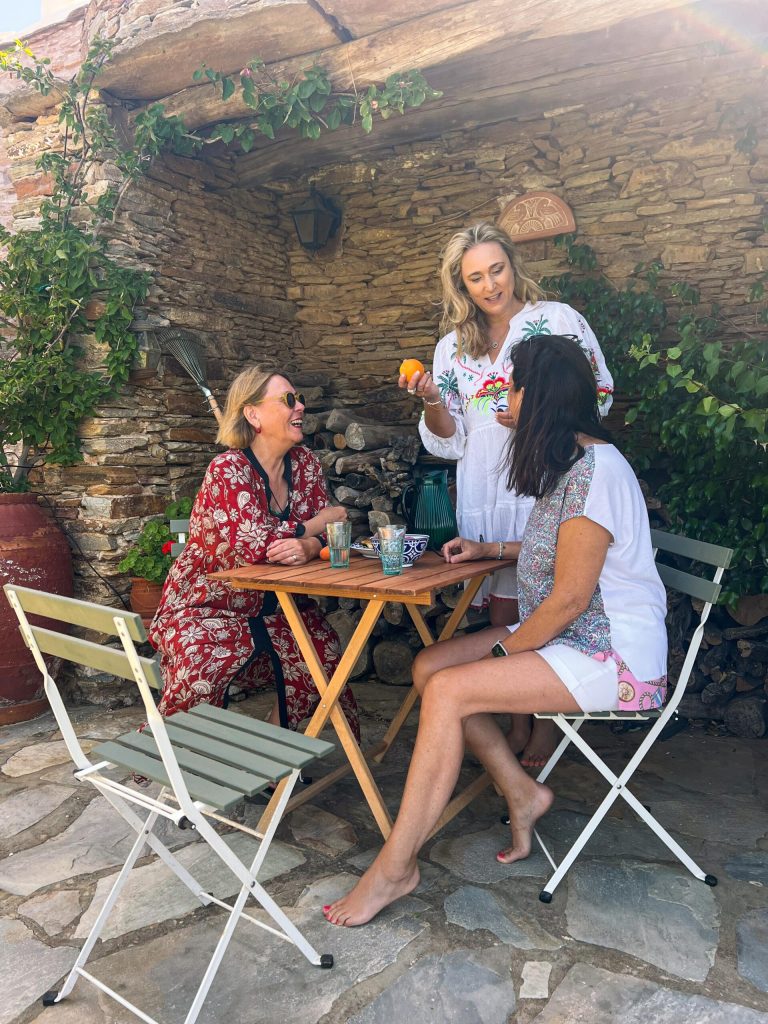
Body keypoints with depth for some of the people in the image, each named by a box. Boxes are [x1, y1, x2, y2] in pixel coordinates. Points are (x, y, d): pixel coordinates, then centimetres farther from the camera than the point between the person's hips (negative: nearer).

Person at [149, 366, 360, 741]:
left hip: (274, 607, 6)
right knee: (198, 677, -27)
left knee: (325, 651, -13)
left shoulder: (305, 463, 1)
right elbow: (255, 543, -30)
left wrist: (309, 547, -26)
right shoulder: (228, 470, -19)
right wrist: (316, 524, -16)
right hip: (206, 608, -6)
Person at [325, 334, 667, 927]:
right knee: (430, 666, -3)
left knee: (448, 691, -22)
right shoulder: (571, 463, 12)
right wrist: (490, 549, 18)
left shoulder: (594, 472, -21)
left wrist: (505, 648, -10)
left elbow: (570, 597, -22)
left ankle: (396, 867, -10)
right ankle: (522, 792, 7)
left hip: (614, 657, -10)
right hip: (572, 637, 10)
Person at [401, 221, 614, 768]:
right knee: (502, 609, 5)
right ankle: (520, 719, 20)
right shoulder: (452, 348, 14)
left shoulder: (559, 319, 4)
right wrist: (431, 399, -6)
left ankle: (547, 722, 14)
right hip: (485, 492, 4)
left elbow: (599, 395, 3)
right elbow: (450, 440, 14)